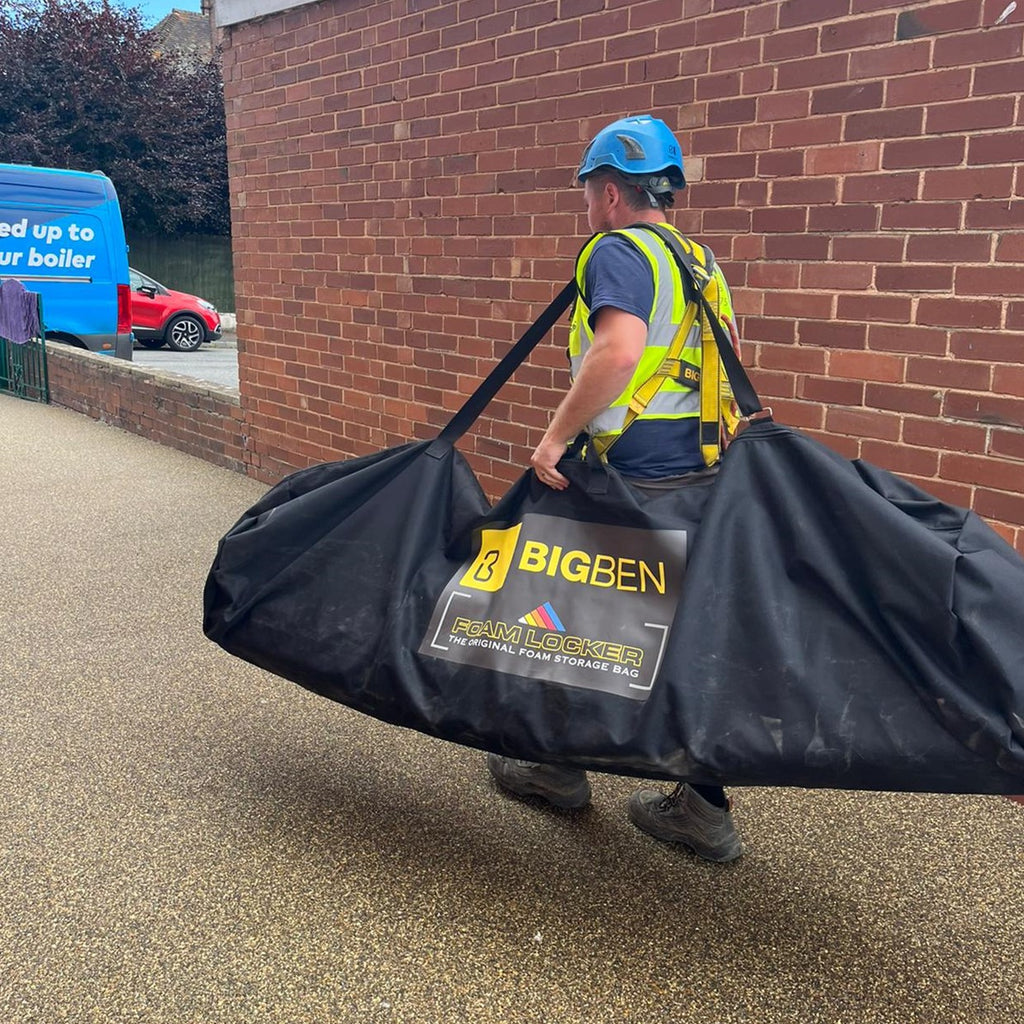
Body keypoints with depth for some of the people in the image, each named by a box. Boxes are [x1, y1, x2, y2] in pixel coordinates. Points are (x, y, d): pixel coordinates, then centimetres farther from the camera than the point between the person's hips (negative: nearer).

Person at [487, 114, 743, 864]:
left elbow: (619, 350, -28)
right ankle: (703, 808, 18)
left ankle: (561, 767, 30)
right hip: (696, 476, 8)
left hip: (624, 482, -8)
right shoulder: (701, 262, 15)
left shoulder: (617, 251, -10)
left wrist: (556, 436, -22)